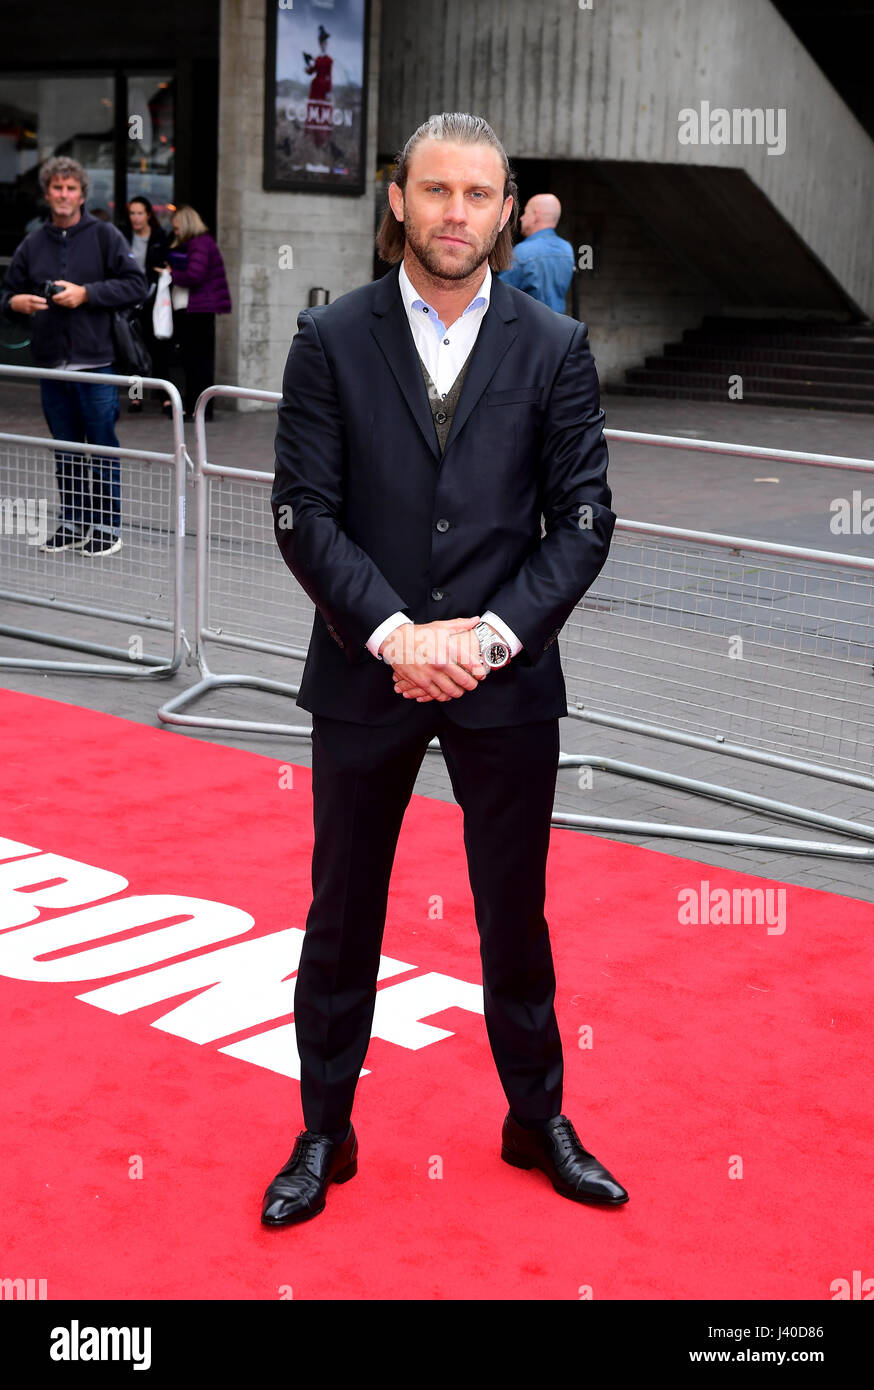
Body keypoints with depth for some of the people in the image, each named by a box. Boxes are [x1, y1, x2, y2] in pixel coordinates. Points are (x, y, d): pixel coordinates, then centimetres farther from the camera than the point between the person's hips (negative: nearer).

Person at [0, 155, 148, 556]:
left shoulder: (103, 235, 0)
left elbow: (135, 285, -6)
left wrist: (86, 294, -15)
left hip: (96, 362, -4)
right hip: (52, 365, 4)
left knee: (102, 448, 0)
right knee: (65, 452, 11)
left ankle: (107, 526, 9)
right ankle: (72, 523, 21)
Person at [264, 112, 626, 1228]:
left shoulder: (555, 347, 1)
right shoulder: (330, 339, -1)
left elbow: (583, 518, -2)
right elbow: (304, 513, -5)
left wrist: (493, 634, -14)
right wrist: (395, 632, -16)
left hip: (506, 678, 0)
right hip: (365, 672, 0)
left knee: (515, 914, 13)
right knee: (342, 915, 11)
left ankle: (538, 1121, 32)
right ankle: (325, 1134, 28)